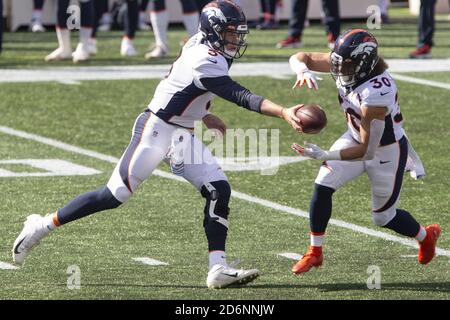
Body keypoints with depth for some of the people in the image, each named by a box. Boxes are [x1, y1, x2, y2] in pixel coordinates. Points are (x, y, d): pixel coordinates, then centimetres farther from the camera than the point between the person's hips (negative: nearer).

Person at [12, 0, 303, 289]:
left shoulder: (200, 43, 3)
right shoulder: (207, 64, -26)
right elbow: (241, 97, -33)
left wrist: (204, 115, 21)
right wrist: (284, 113, -39)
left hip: (183, 136, 10)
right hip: (156, 131, -10)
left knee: (219, 190, -5)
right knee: (115, 195, -5)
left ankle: (218, 268, -9)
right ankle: (42, 226, 10)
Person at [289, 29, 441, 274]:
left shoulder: (376, 95, -39)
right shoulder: (345, 64, -19)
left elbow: (367, 150, -33)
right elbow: (300, 58, -12)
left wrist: (324, 155, -39)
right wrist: (303, 71, -37)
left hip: (387, 151, -6)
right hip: (357, 137, 6)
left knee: (383, 216, 11)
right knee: (323, 186, -11)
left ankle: (426, 236, 42)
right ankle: (315, 252, 3)